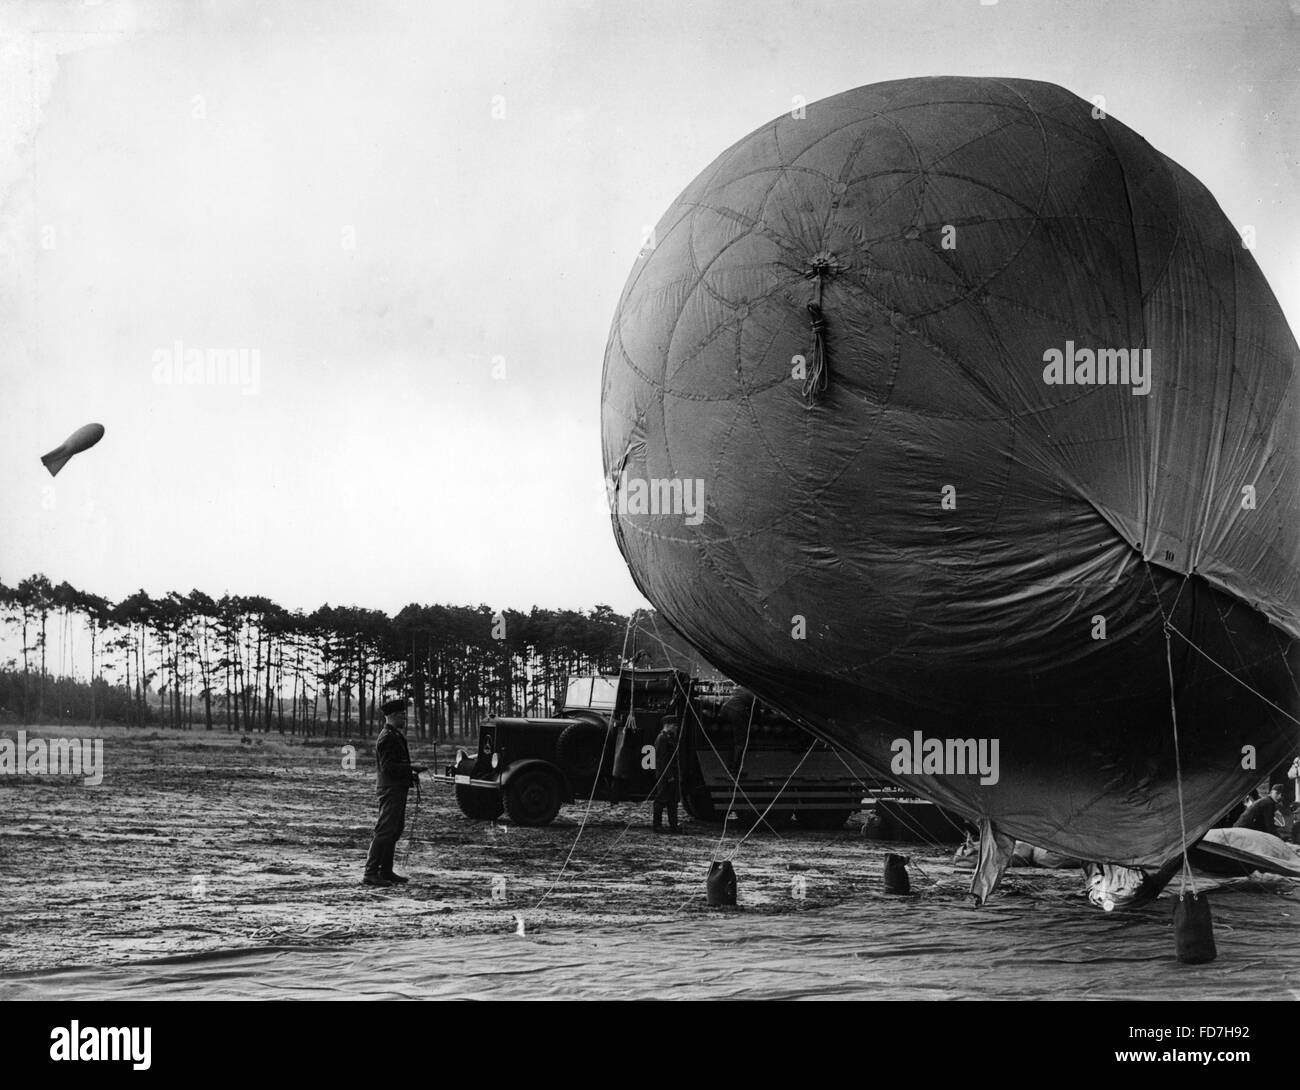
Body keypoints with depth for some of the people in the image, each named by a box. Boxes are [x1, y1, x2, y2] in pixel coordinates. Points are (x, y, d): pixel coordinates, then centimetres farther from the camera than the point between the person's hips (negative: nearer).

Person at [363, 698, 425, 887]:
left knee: (395, 829, 14)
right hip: (390, 788, -11)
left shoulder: (396, 735, 18)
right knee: (385, 831, -11)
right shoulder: (387, 737, -15)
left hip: (397, 788, 11)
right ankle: (371, 873, -10)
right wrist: (411, 768, -20)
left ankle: (386, 871, 20)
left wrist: (410, 774, 13)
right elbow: (388, 767, -22)